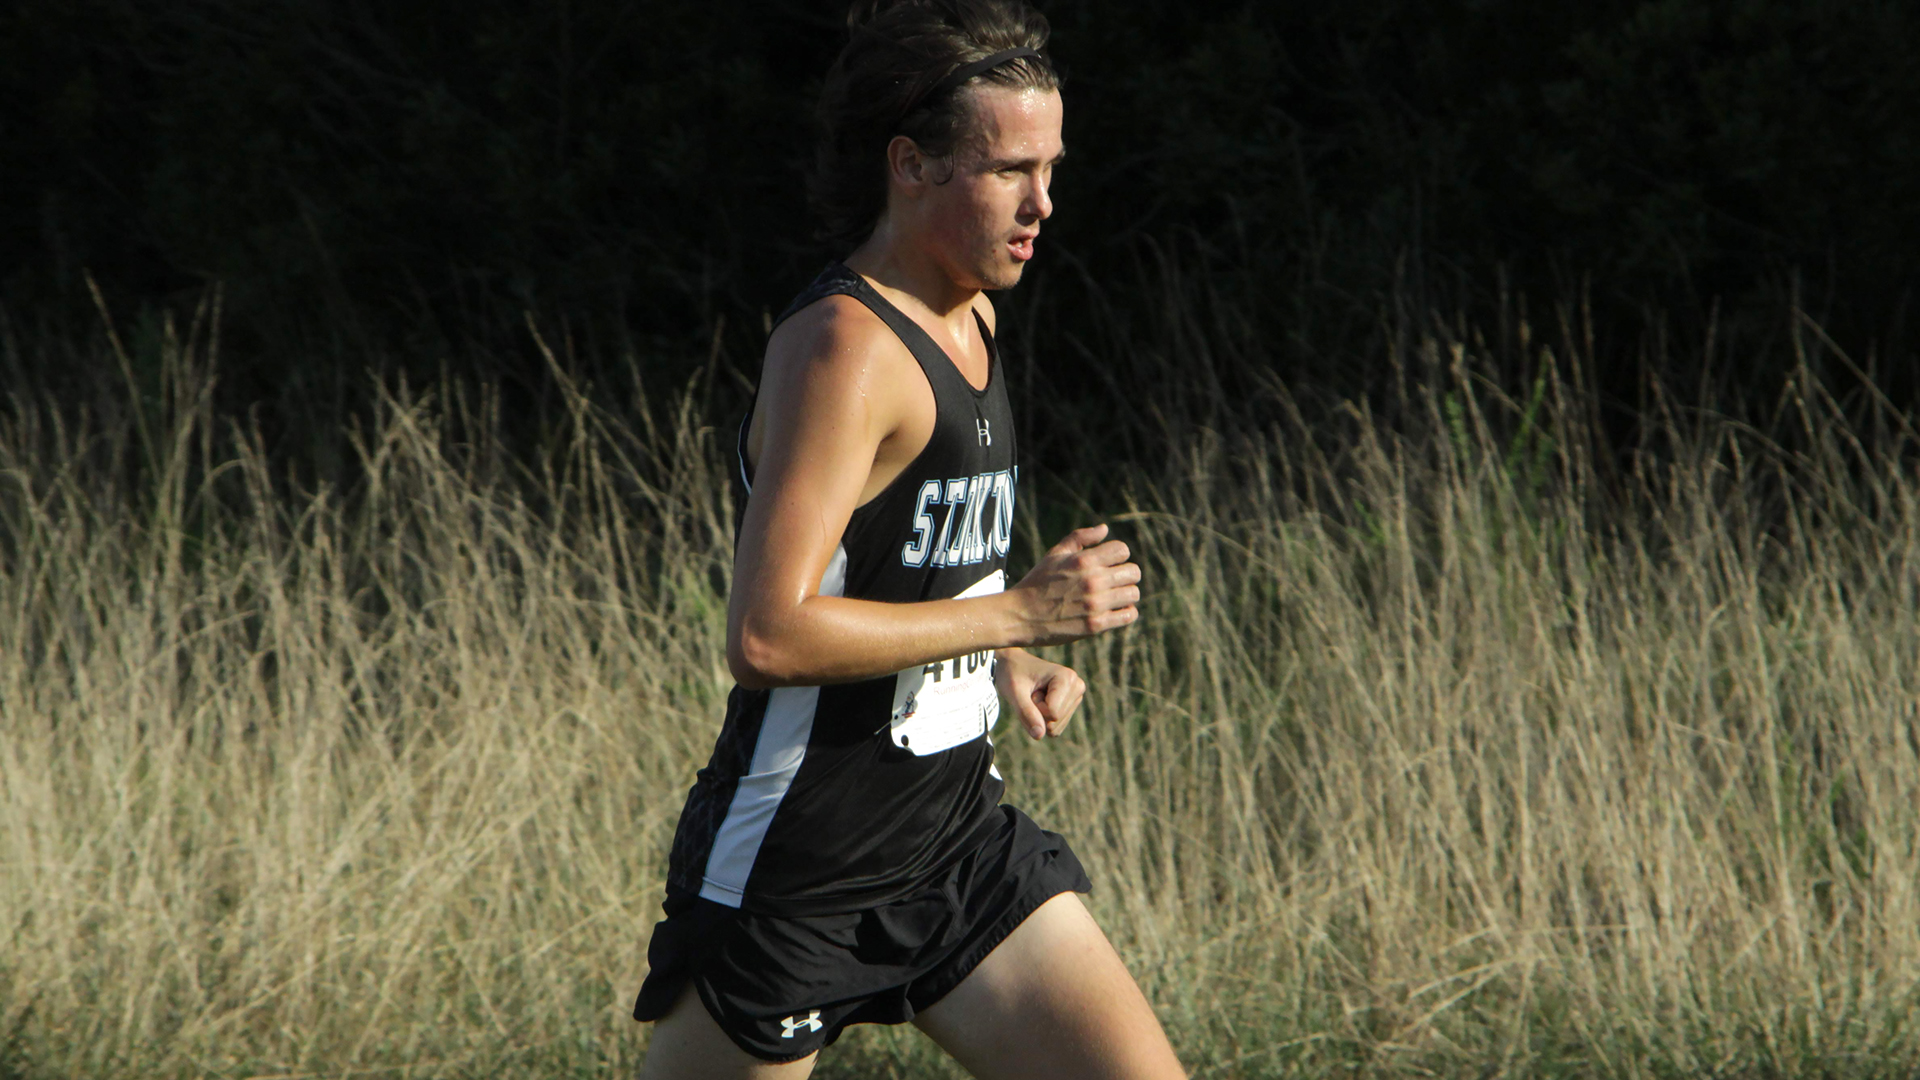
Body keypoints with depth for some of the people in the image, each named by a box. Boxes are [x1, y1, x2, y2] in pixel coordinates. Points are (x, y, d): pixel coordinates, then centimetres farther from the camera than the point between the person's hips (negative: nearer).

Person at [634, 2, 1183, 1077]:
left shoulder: (971, 318, 11)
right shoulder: (844, 348, -19)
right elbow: (768, 638, -27)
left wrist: (1004, 664, 8)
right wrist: (1018, 614, -22)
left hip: (958, 841, 8)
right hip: (792, 870, -8)